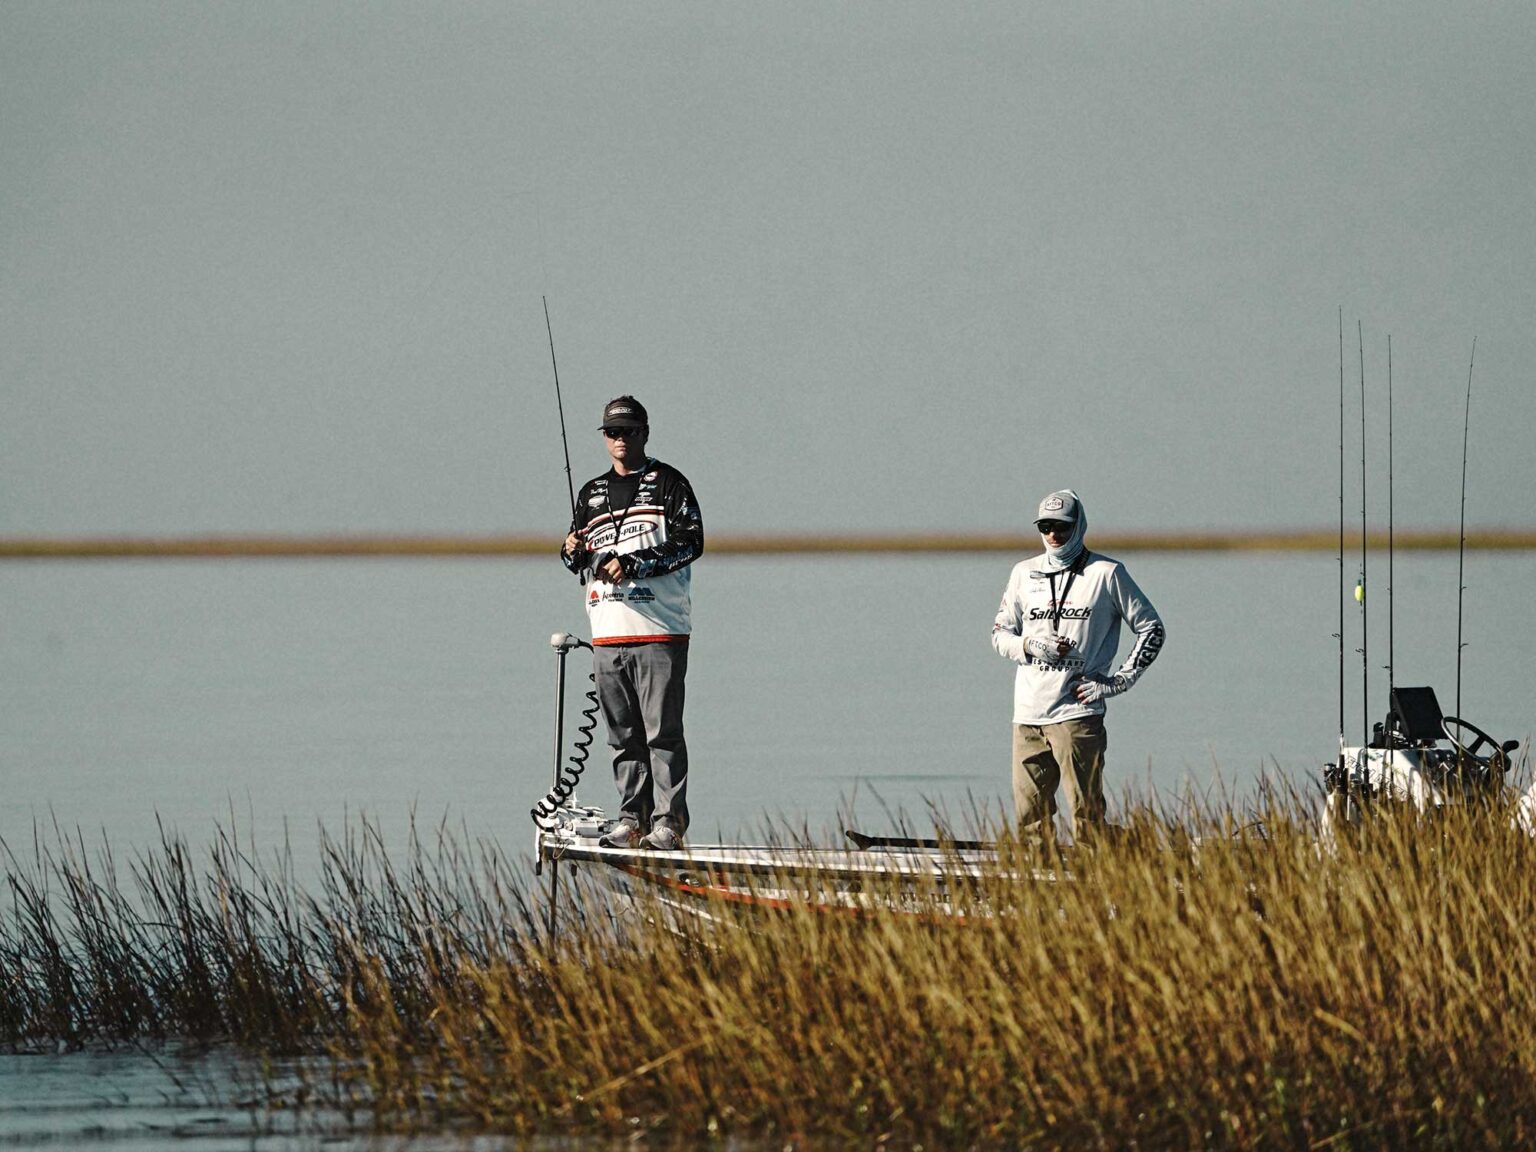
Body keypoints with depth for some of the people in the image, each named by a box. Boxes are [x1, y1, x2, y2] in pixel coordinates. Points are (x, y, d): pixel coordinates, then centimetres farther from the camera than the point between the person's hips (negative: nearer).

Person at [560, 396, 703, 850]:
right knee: (624, 736, 7)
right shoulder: (592, 494, 20)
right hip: (608, 633, 6)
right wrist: (574, 552, -1)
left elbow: (689, 541, -8)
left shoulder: (668, 484, 3)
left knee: (662, 731, -8)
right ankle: (633, 817, 12)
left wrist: (633, 564, -15)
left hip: (660, 629, -6)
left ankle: (668, 821, -8)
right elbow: (578, 558, 24)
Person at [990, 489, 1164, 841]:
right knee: (1029, 813, 3)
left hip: (1076, 710, -4)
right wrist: (1030, 646, -5)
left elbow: (1151, 628, 6)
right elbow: (1000, 634, 18)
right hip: (1027, 712, 4)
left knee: (1085, 812, -9)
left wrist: (1117, 681, -2)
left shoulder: (1107, 574, 2)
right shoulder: (1024, 573, 15)